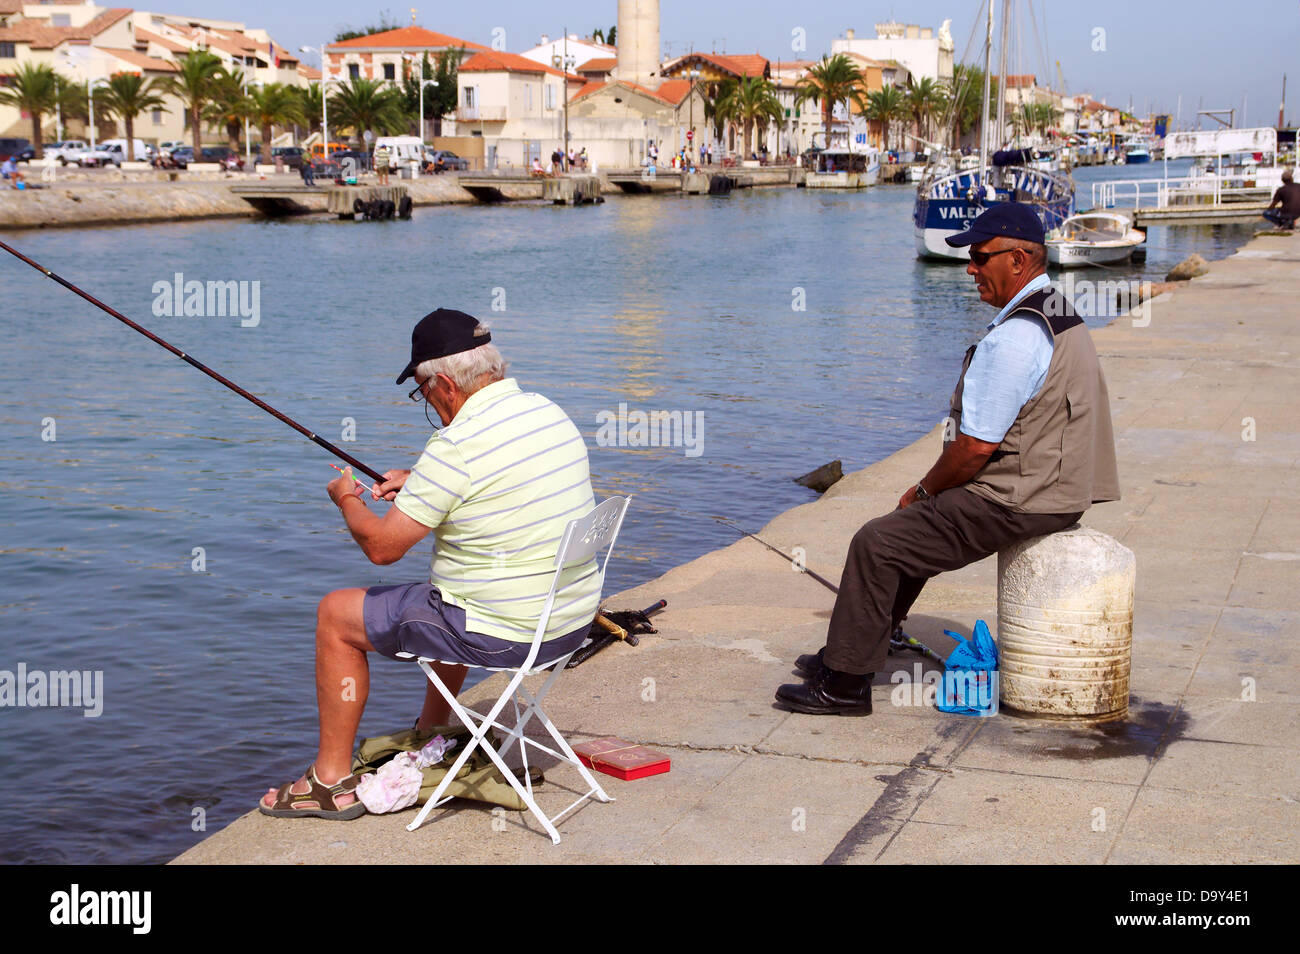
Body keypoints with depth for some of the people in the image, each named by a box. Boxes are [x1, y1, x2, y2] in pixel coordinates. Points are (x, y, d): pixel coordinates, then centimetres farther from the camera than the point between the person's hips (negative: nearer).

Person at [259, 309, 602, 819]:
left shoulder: (457, 444, -21)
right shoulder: (551, 414, 4)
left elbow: (381, 546, -15)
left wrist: (347, 499, 5)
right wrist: (419, 484, 22)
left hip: (501, 633, -8)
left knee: (336, 615, 8)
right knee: (449, 596, 38)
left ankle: (333, 780, 17)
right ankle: (430, 738, 48)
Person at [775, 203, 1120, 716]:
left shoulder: (1013, 338, -23)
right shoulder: (1061, 313, 11)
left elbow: (976, 446, -22)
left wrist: (925, 490, -4)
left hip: (1012, 505, -11)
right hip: (1055, 486, 11)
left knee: (877, 544, -9)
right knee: (911, 526, 24)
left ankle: (845, 682, -1)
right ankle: (847, 653, 31)